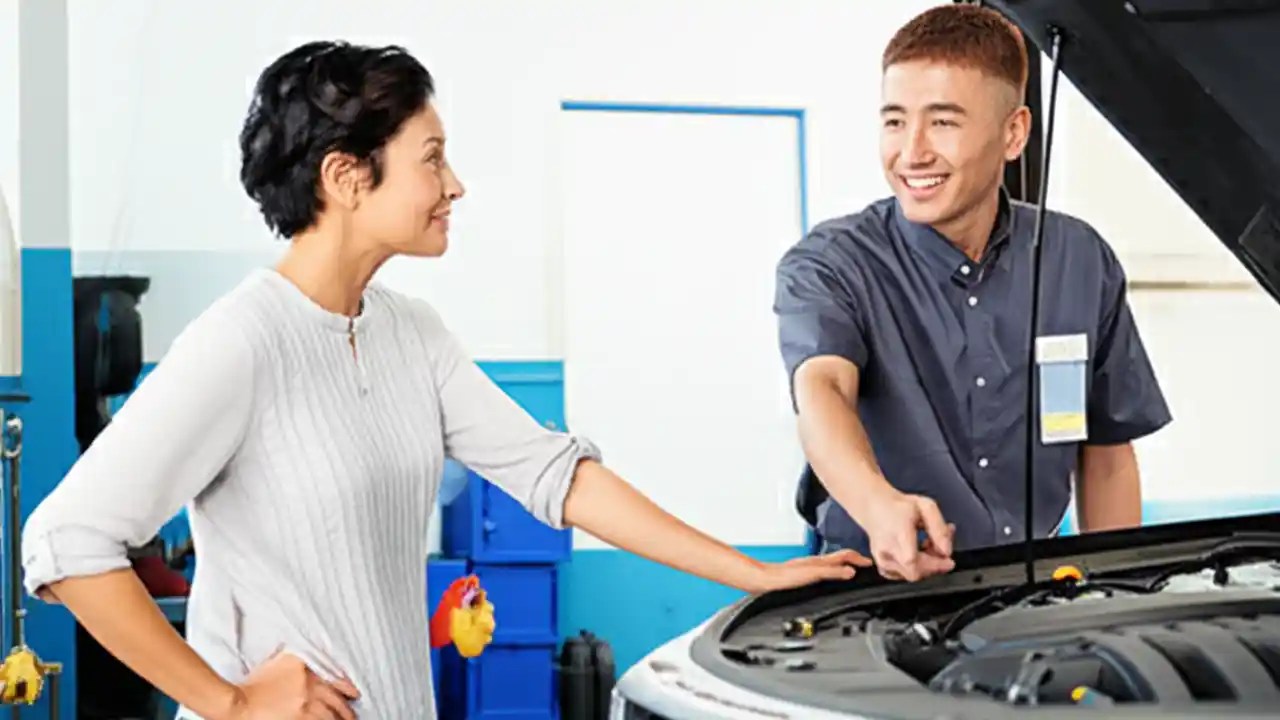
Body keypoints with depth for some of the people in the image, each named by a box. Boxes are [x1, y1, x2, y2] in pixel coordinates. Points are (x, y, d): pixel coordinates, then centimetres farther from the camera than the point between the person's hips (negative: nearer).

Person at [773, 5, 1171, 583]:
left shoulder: (1080, 262, 5)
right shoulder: (829, 265, -7)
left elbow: (1106, 453, 14)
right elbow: (823, 390, -28)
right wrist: (881, 506, -48)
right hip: (876, 582, -4)